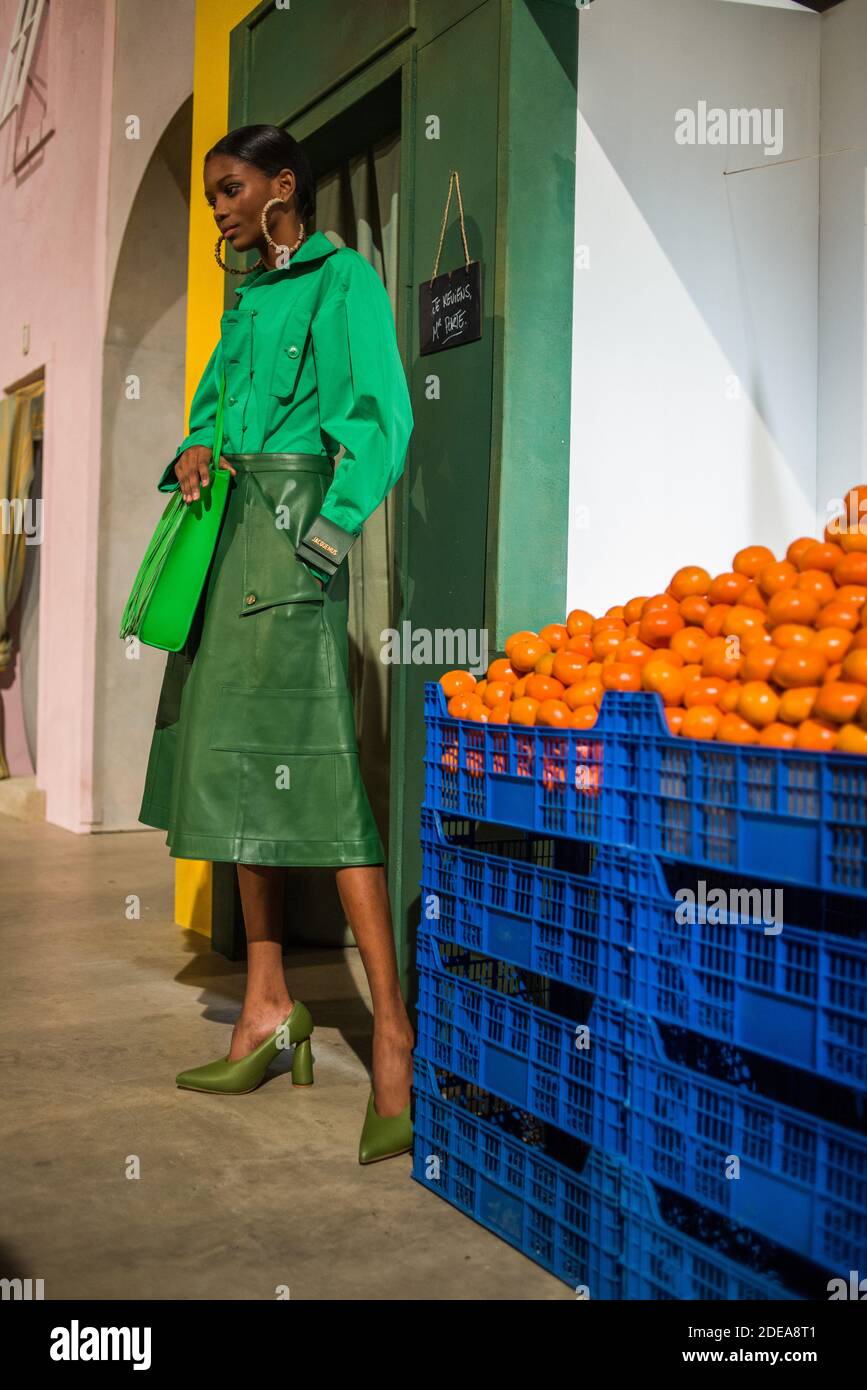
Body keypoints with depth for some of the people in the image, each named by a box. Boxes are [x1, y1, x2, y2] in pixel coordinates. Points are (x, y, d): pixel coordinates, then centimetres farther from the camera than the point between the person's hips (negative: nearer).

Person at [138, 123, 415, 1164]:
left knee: (308, 762, -16)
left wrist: (328, 531, -19)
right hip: (229, 530, 9)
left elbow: (379, 417, -10)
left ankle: (393, 1039, -15)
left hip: (290, 525, -8)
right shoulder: (248, 295, 22)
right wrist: (195, 450, 1)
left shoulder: (341, 279, -1)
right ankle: (268, 1010, 14)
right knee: (238, 759, 6)